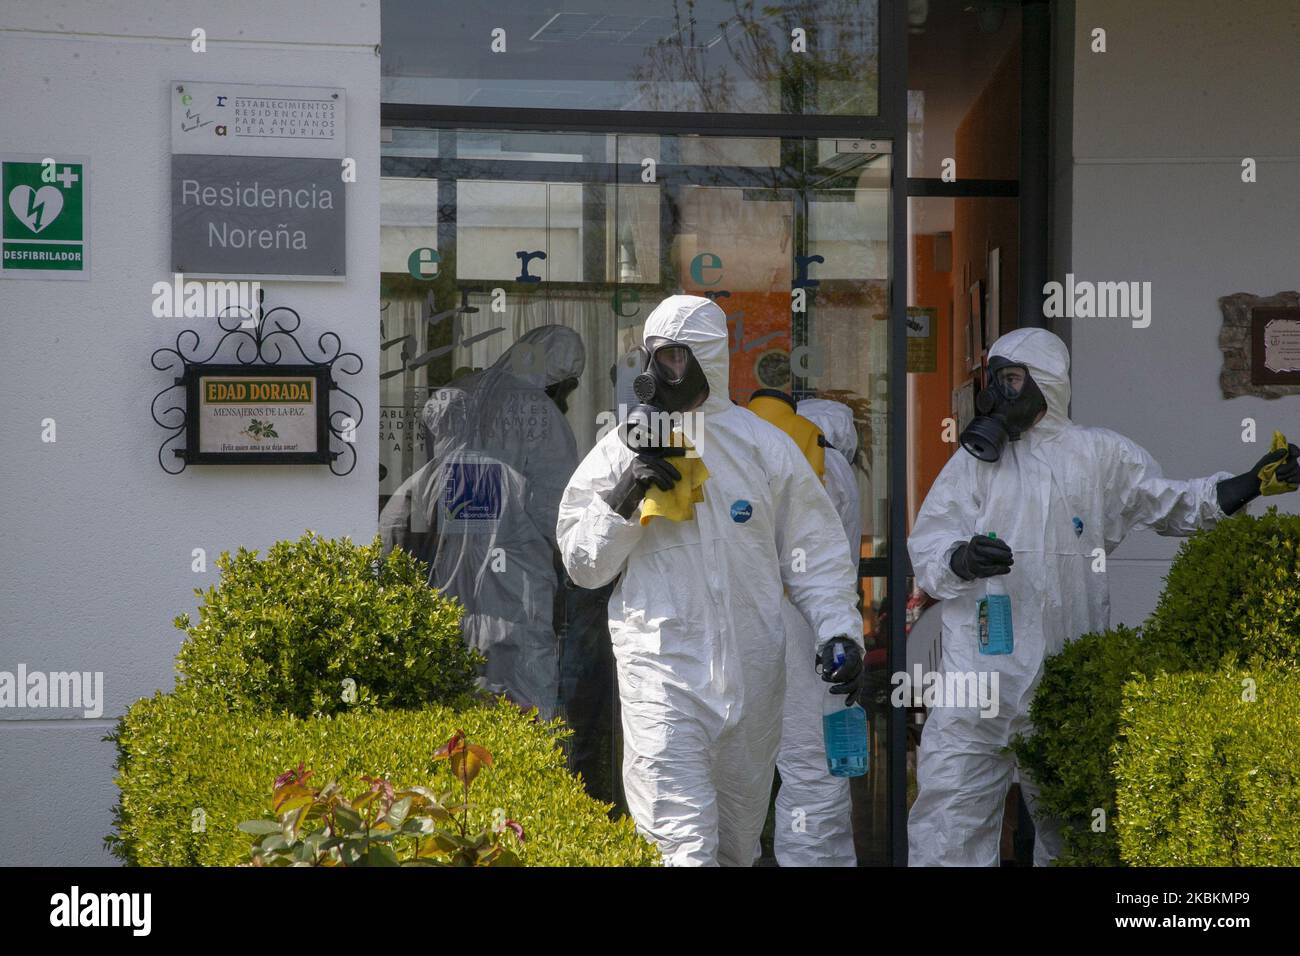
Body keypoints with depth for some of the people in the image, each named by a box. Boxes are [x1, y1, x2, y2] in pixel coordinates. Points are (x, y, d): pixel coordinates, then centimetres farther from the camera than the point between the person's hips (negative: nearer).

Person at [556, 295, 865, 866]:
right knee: (685, 840, -14)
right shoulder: (623, 449, 4)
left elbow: (813, 551, 10)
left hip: (752, 667, 2)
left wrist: (839, 632, -2)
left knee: (738, 836, 14)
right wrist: (620, 503, -10)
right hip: (662, 667, -2)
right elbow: (581, 564, 6)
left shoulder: (762, 445, 6)